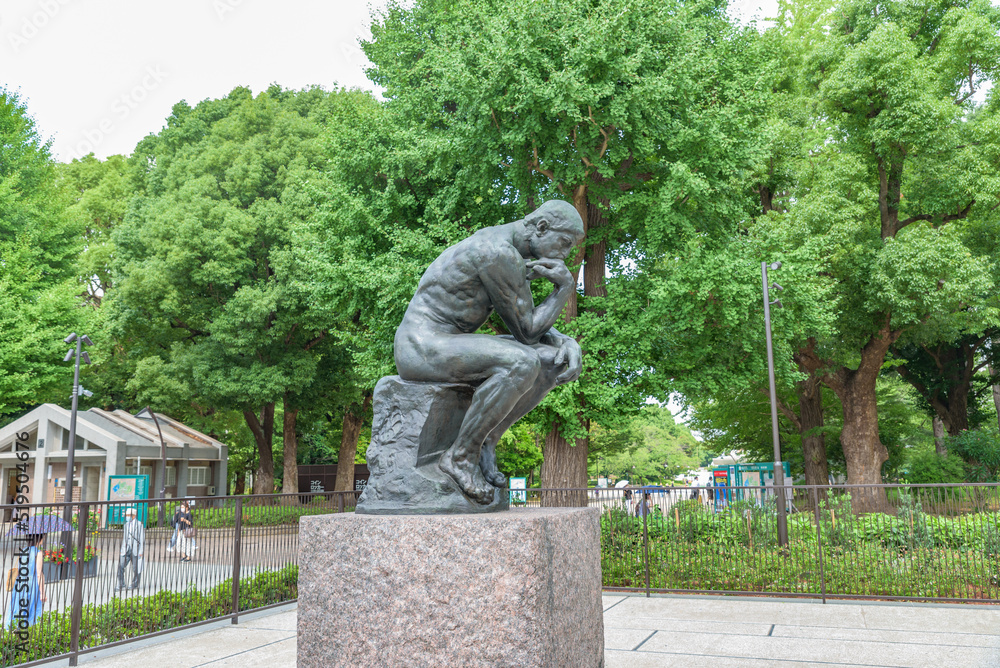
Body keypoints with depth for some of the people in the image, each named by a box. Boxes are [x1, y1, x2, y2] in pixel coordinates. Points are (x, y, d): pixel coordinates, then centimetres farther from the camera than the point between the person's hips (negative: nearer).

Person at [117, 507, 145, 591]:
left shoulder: (139, 525, -5)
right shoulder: (126, 525, 13)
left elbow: (142, 538, -6)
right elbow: (124, 538, 19)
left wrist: (141, 551, -11)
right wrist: (121, 549, 13)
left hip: (135, 550, -5)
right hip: (126, 549, 5)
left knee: (136, 568, 3)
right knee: (121, 566, -6)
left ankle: (135, 584, 16)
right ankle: (121, 585, -1)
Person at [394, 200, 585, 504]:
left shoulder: (511, 253, 13)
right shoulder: (501, 256, -20)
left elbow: (531, 323, 14)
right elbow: (526, 332, -14)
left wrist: (566, 342, -5)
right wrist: (566, 286, -7)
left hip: (449, 347, 10)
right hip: (422, 346, -10)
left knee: (553, 362, 0)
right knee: (521, 364, -33)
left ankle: (486, 441, 1)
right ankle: (460, 455, -16)